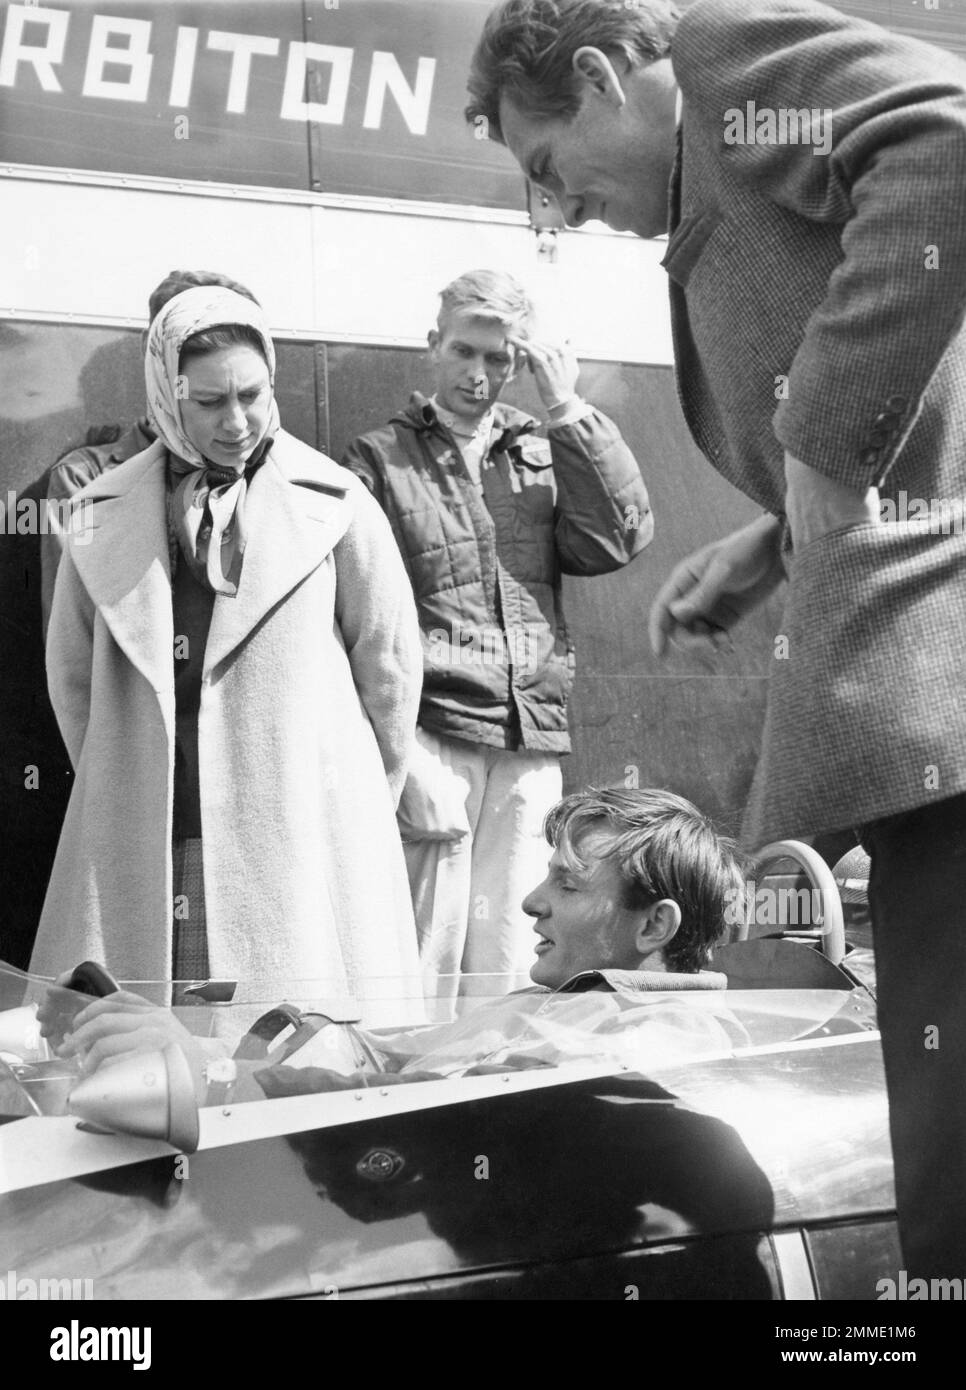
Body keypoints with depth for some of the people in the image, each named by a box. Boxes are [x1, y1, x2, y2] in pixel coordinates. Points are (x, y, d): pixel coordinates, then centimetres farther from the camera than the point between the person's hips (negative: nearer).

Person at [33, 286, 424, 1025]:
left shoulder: (334, 506, 0)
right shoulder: (108, 515, 6)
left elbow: (390, 661, 6)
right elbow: (72, 672, 14)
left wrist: (362, 810, 11)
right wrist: (121, 790, 12)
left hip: (300, 835, -2)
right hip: (142, 847, 2)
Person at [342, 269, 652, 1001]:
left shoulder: (545, 454, 17)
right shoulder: (381, 459, 5)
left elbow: (620, 538, 2)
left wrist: (568, 411, 1)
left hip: (532, 746, 4)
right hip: (434, 739, -3)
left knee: (506, 963, 4)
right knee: (426, 962, -8)